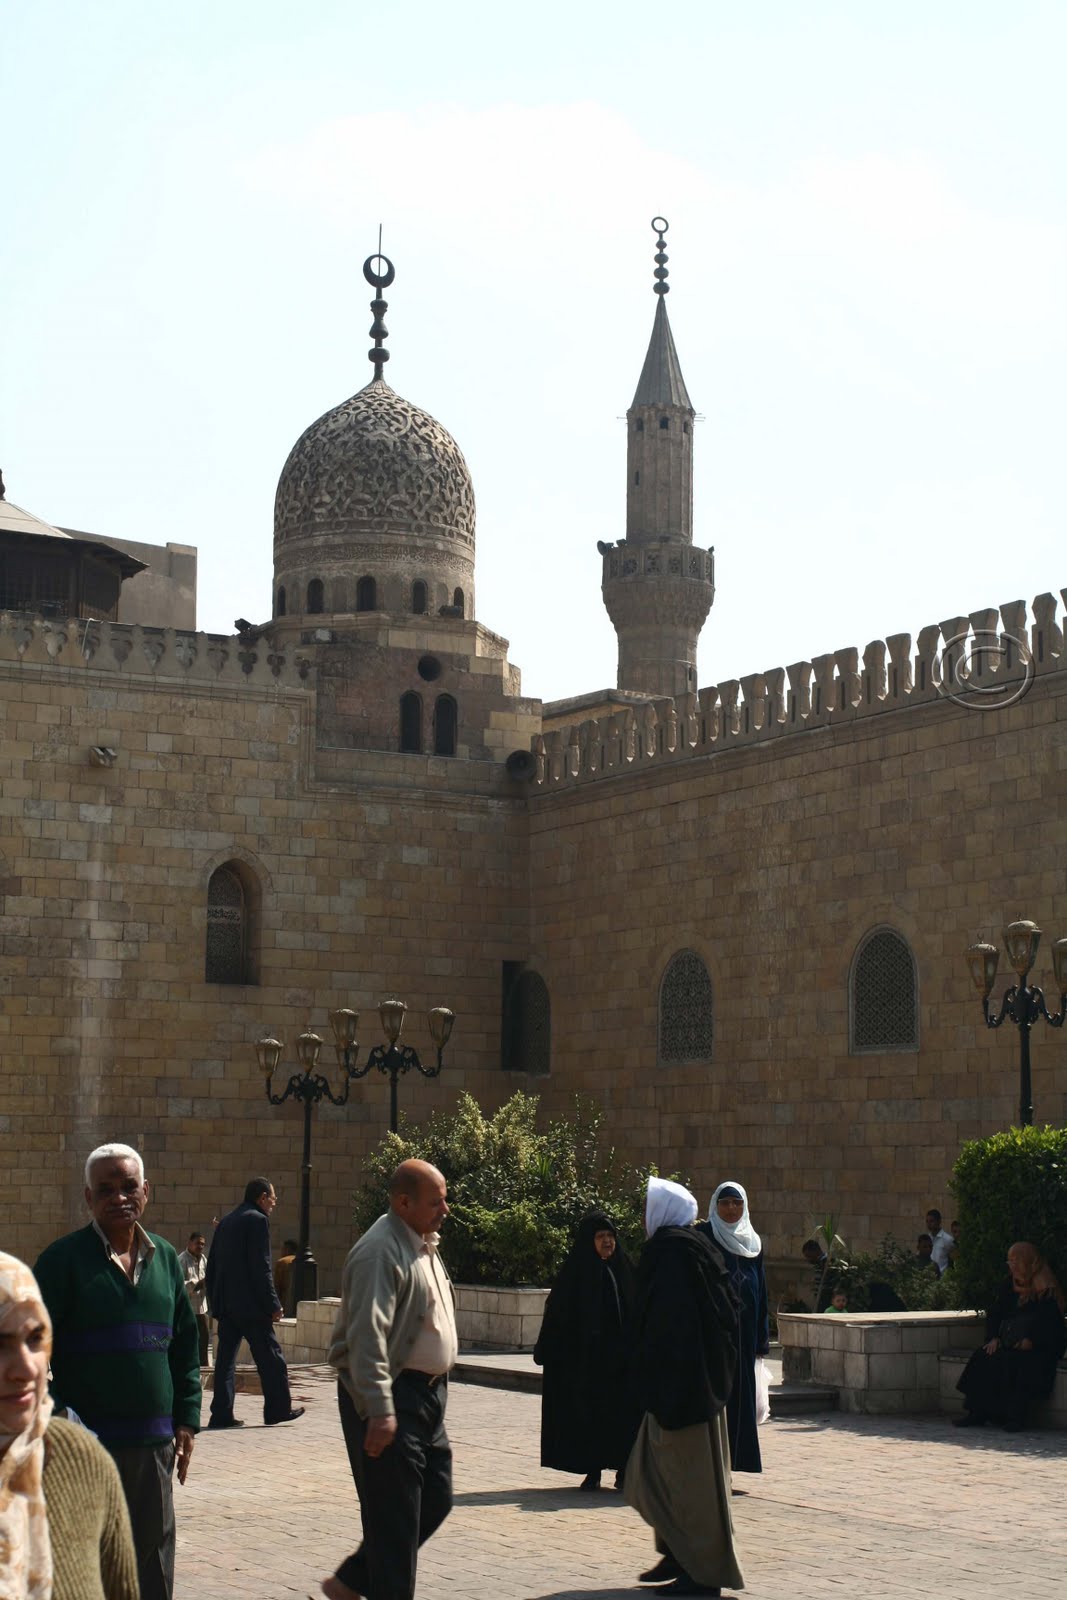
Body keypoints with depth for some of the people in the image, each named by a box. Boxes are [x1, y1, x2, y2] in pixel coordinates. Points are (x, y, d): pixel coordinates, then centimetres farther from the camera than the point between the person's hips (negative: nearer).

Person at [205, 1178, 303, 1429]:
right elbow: (261, 1268, -16)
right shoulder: (257, 1220, -10)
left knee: (225, 1356, 6)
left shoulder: (226, 1221, 15)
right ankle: (278, 1408, 9)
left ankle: (221, 1413, 3)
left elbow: (212, 1265, 17)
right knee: (269, 1356, 3)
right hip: (249, 1304, -8)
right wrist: (273, 1305, -12)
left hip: (225, 1303, 8)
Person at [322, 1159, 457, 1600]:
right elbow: (367, 1336, -25)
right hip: (392, 1398, -10)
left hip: (426, 1392, 10)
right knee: (395, 1514, -5)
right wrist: (380, 1411, -30)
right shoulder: (382, 1251, -18)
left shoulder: (423, 1246, 15)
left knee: (436, 1499, 14)